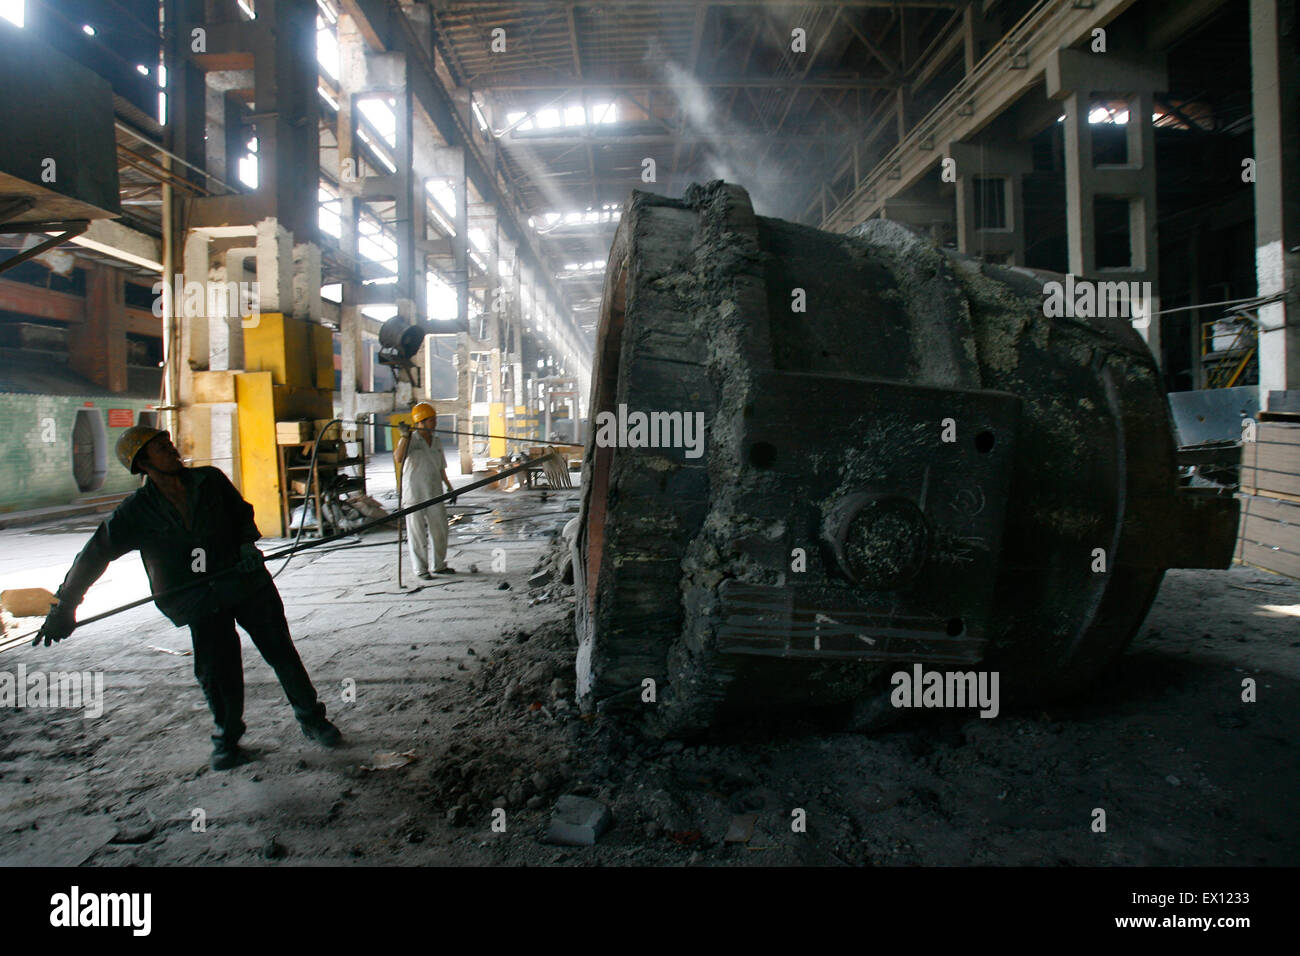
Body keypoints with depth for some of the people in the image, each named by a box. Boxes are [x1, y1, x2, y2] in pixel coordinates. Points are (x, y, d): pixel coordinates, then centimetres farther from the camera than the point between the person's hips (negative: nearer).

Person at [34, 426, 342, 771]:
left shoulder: (211, 481, -1)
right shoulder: (136, 513, -5)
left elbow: (242, 513, 14)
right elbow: (93, 557, 0)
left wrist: (248, 545, -4)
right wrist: (63, 607, -1)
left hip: (247, 582, 1)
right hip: (202, 603, -1)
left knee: (281, 652, 3)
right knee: (218, 671, -3)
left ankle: (312, 718, 21)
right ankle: (227, 737, 24)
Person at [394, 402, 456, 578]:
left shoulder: (436, 442, 13)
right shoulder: (410, 440, -7)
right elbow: (398, 458, -25)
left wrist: (449, 486, 20)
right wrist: (405, 437, -33)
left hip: (434, 494, 6)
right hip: (414, 494, -6)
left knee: (440, 529, 10)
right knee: (417, 533, 1)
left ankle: (439, 565, 23)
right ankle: (421, 569, 10)